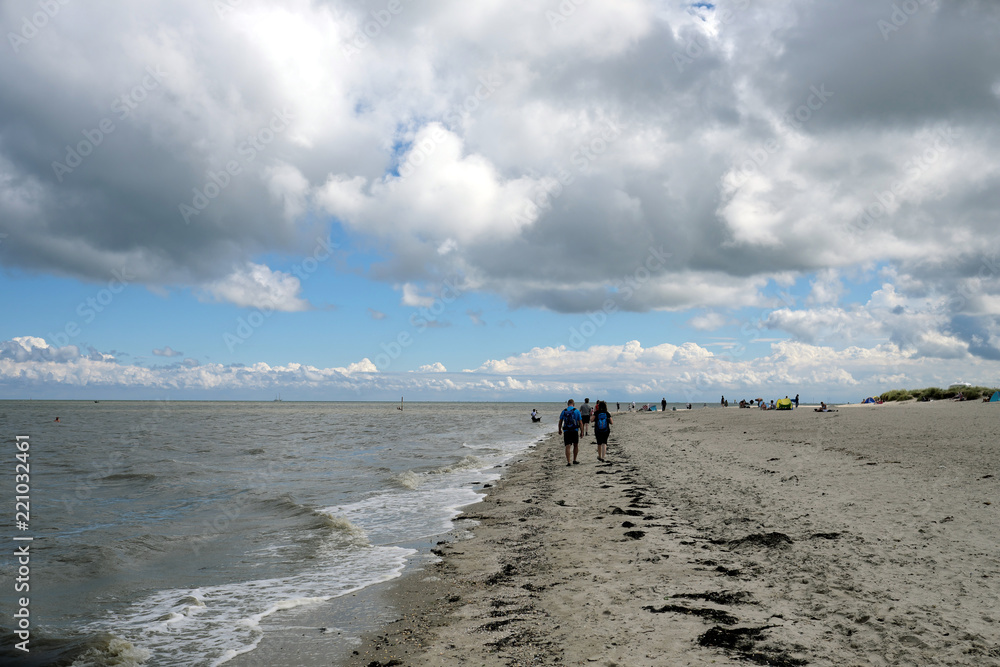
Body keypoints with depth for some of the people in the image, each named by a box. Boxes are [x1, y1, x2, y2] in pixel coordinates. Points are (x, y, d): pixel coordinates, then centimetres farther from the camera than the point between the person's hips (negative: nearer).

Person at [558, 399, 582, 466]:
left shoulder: (563, 411, 3)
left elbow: (560, 422, 8)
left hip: (566, 431, 0)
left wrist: (560, 430, 23)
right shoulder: (577, 411, -1)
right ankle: (574, 460, 22)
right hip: (575, 430, 0)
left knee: (567, 446, -3)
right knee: (575, 445, 17)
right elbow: (580, 422, -2)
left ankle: (568, 461, -10)